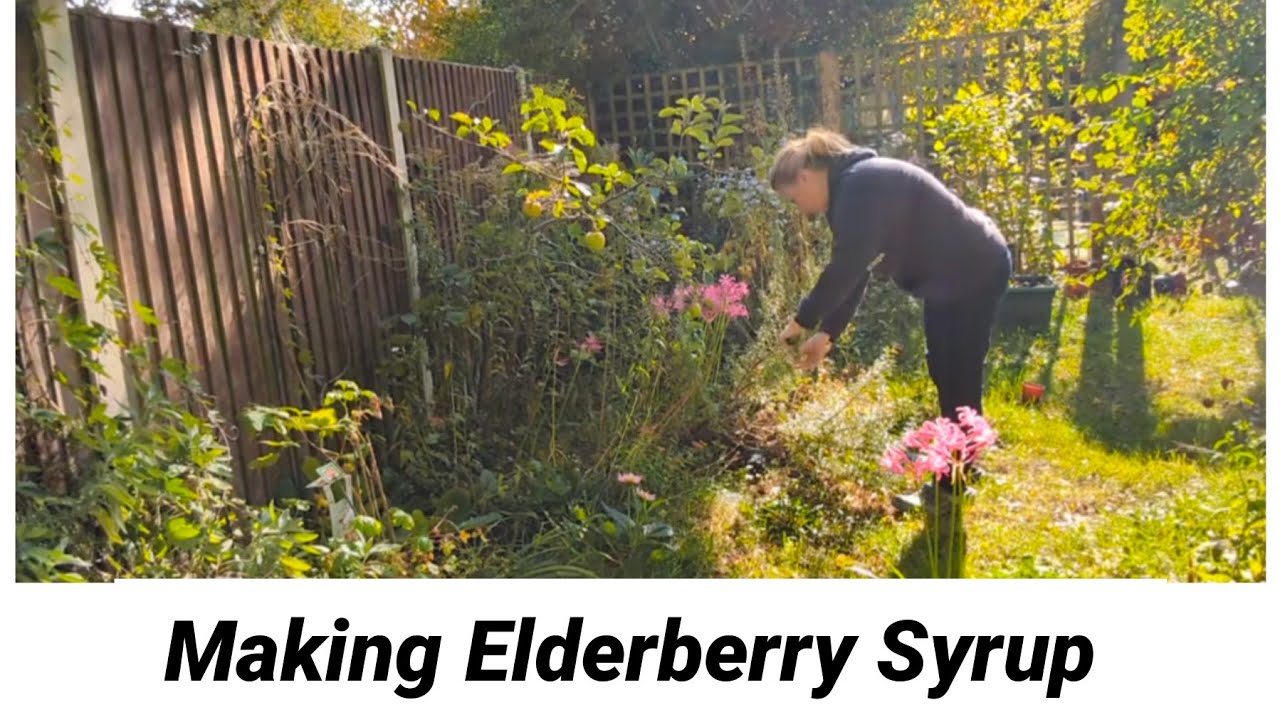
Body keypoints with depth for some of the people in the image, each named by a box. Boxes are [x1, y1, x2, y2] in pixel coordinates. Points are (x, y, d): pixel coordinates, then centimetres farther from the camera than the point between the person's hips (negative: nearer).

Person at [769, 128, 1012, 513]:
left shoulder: (861, 185, -23)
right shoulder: (850, 189, 8)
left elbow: (846, 267, -29)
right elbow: (853, 271, 9)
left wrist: (803, 321, -21)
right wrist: (826, 334, 4)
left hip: (974, 273, -10)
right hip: (953, 276, 10)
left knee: (958, 378, -4)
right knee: (946, 373, 19)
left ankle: (950, 486, 6)